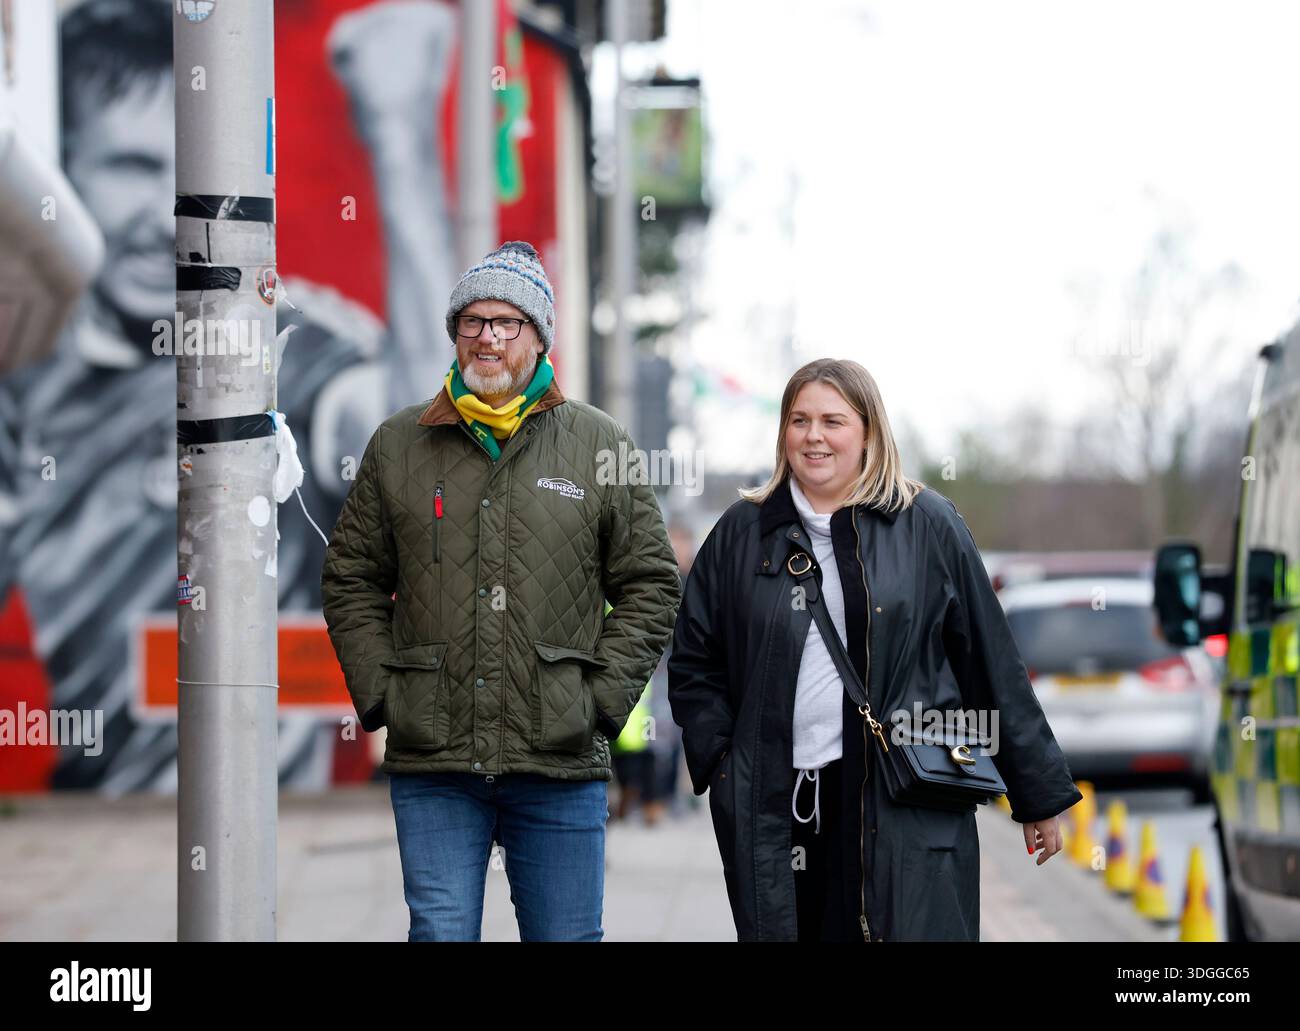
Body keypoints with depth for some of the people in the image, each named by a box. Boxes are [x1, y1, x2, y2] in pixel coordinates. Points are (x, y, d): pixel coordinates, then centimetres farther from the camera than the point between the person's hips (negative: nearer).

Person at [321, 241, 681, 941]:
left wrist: (602, 699, -2)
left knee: (567, 935, 4)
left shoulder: (597, 444, 6)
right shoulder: (398, 446, 9)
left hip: (560, 761, 0)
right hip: (432, 762, 0)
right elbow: (351, 580, 14)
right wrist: (378, 692, 2)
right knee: (440, 934, -3)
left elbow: (650, 584, 8)